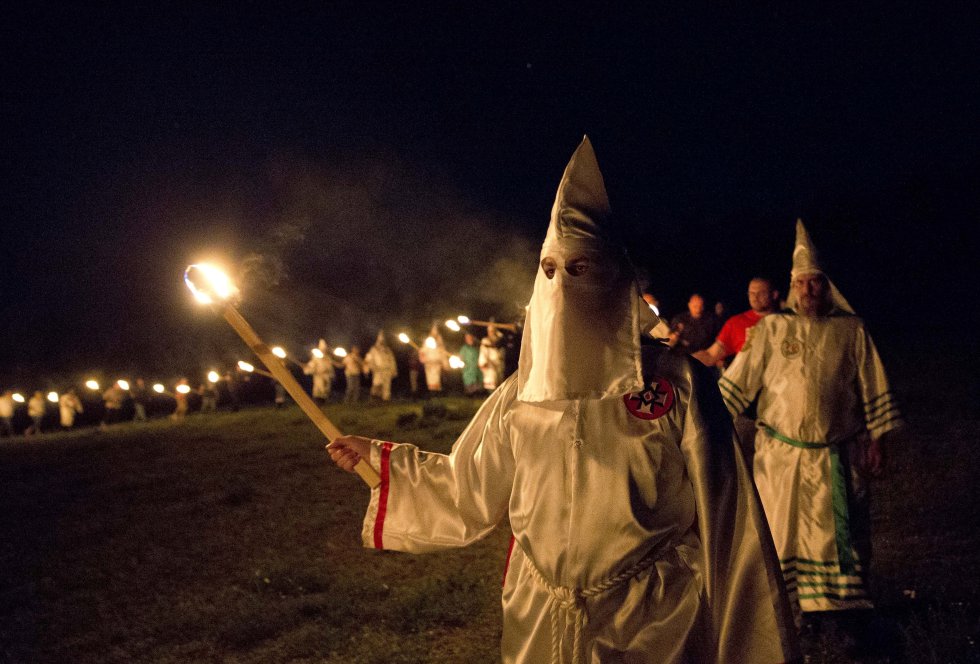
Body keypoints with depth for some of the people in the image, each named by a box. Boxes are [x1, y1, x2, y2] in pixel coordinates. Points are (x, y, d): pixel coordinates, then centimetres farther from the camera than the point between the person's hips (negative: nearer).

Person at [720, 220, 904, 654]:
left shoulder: (850, 330, 3)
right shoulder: (771, 328, 2)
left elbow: (872, 389, 6)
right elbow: (737, 381, -2)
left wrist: (875, 440, 3)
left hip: (837, 456, 0)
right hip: (781, 454, 0)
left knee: (841, 534, 7)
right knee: (782, 529, 4)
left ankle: (849, 606, 22)